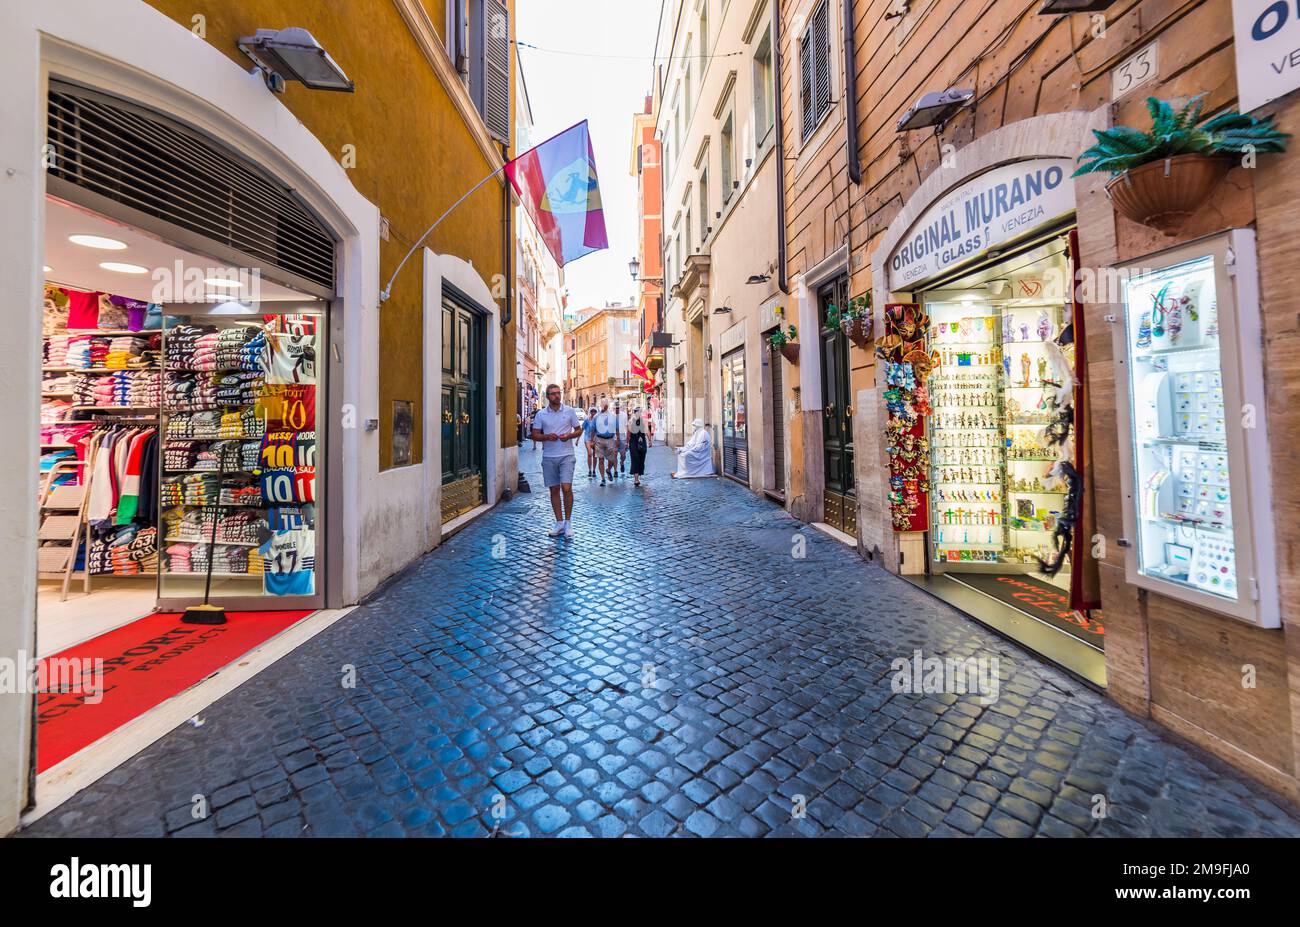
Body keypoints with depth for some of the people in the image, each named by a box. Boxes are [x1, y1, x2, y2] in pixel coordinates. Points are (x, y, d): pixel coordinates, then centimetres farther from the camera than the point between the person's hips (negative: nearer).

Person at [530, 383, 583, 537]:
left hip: (566, 455, -2)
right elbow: (535, 435, 7)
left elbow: (579, 430, 9)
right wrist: (546, 437, -13)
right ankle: (559, 523, 18)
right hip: (548, 457, 2)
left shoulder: (570, 411, 4)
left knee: (566, 488, -12)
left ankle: (568, 522, 4)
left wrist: (569, 435, -11)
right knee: (554, 490, 7)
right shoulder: (540, 414, 6)